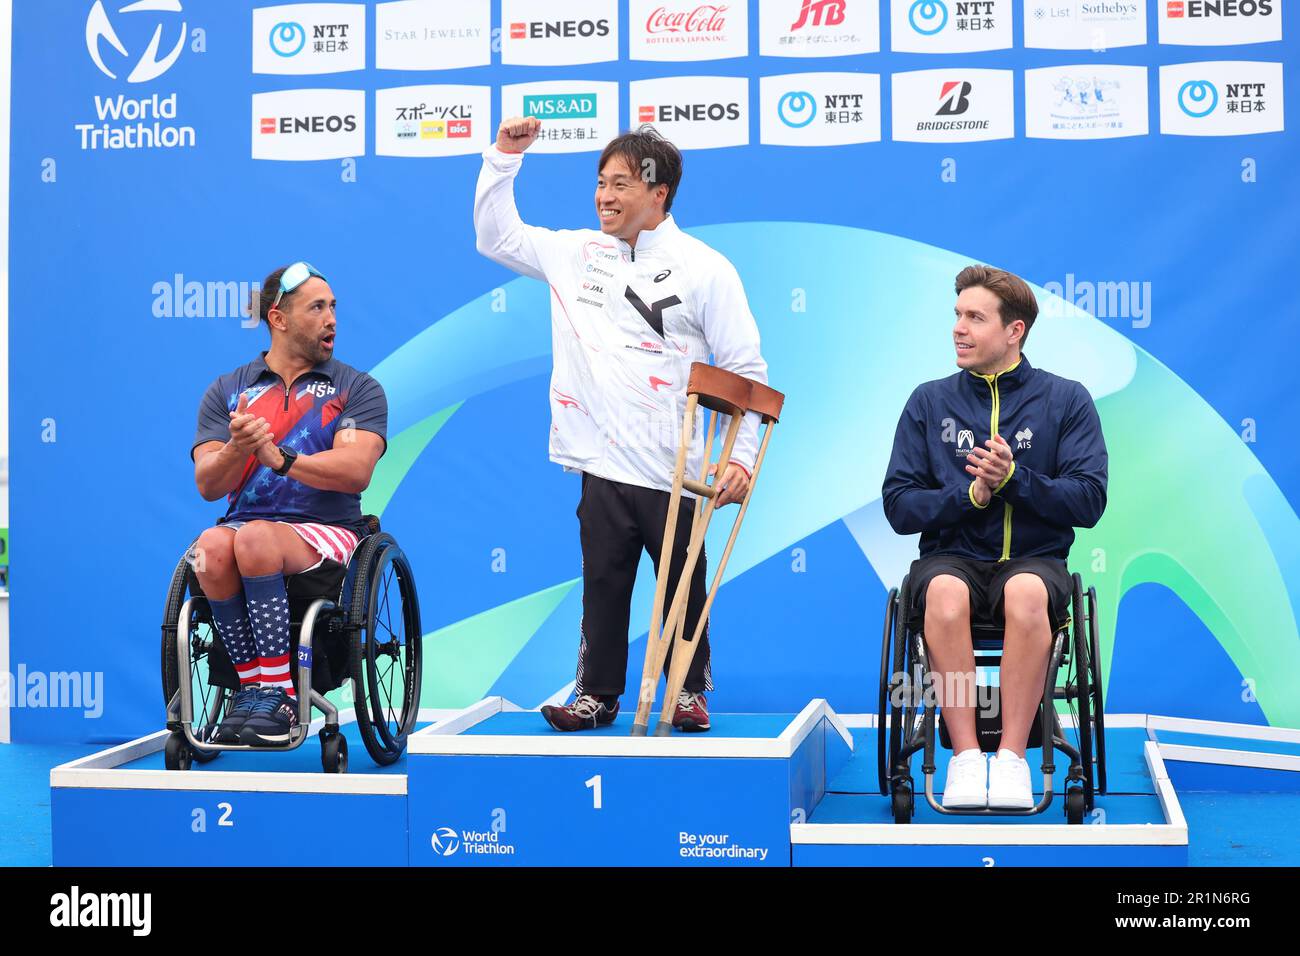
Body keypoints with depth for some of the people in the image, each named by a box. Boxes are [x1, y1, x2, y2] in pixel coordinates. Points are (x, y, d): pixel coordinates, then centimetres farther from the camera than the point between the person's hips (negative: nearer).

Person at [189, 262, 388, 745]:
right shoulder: (226, 392, 14)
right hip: (244, 522, 2)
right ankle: (250, 684, -22)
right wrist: (236, 451, -20)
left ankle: (279, 694, -29)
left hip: (325, 532, -2)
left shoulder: (358, 389, 8)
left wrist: (281, 459, -22)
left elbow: (356, 471, -9)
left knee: (255, 539, -35)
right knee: (213, 546, -34)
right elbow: (208, 485, 2)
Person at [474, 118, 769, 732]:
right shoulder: (577, 254, 9)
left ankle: (689, 690, 22)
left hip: (675, 470, -3)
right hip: (603, 466, 3)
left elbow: (746, 370, -3)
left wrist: (742, 456, -10)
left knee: (683, 583, 6)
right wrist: (503, 159, 10)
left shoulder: (705, 268, -3)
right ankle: (597, 693, 19)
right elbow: (496, 237, 20)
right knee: (602, 582, 8)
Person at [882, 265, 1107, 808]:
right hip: (952, 554, 1)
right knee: (944, 593, -36)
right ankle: (965, 756, -29)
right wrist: (970, 493, -12)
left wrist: (1014, 478, -16)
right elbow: (899, 506, 5)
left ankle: (1012, 756, -29)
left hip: (1034, 558, -1)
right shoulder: (930, 402, 11)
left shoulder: (1066, 400, 7)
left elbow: (1089, 502, -2)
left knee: (1026, 593, -37)